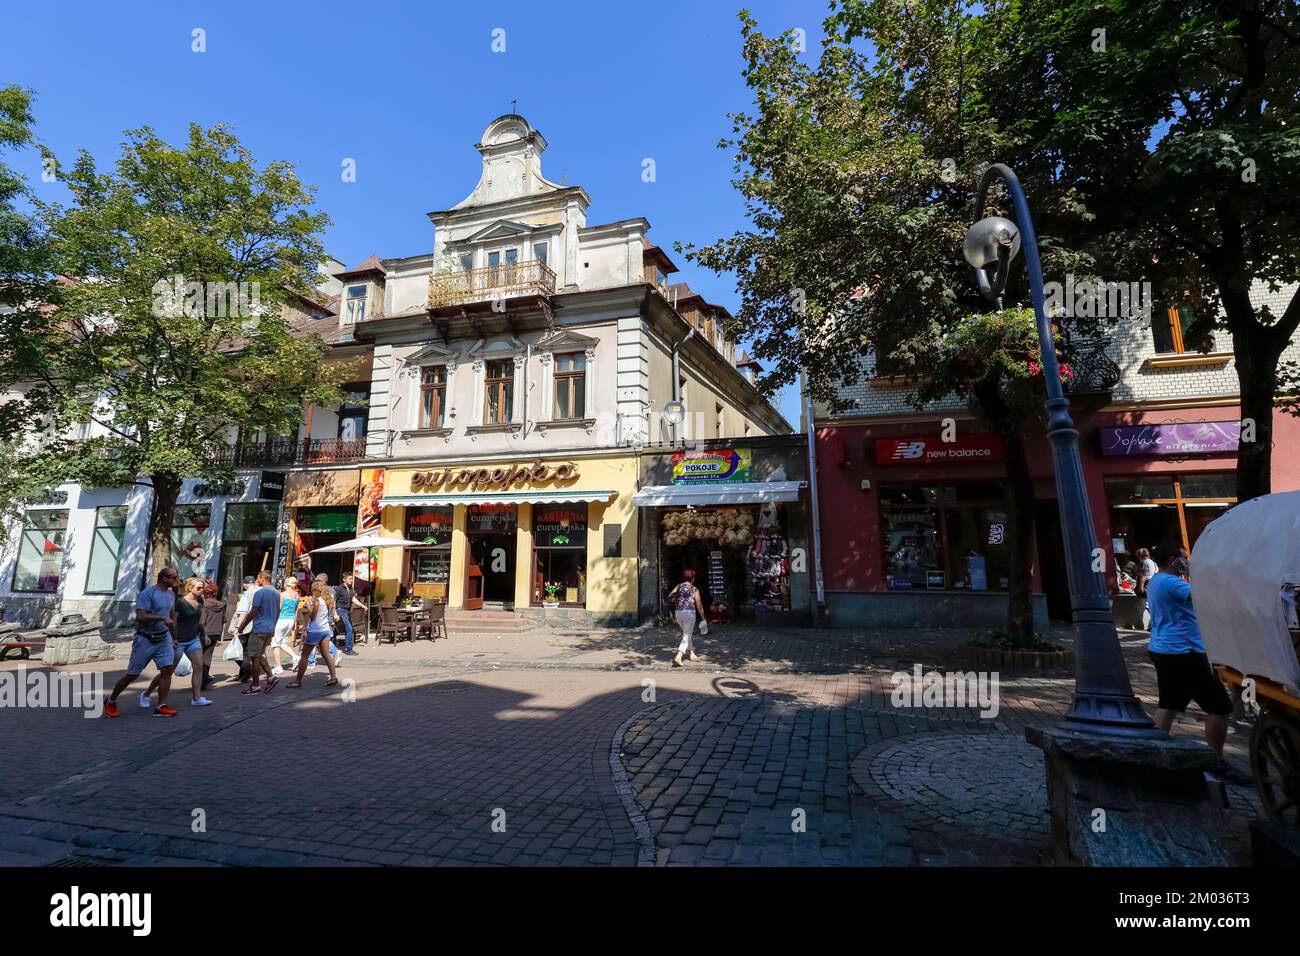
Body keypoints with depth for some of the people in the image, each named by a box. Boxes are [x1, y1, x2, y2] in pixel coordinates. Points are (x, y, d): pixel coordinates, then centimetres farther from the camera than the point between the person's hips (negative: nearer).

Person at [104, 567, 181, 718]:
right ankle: (111, 702, 31)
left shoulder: (171, 594, 8)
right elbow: (140, 616, -24)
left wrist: (173, 636, 20)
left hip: (164, 638, 6)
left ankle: (161, 707, -2)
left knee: (167, 669, -6)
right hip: (145, 639, -6)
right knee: (132, 675, 6)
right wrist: (162, 618, -27)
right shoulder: (147, 593, -16)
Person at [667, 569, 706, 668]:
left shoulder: (679, 586, 8)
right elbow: (699, 604, -1)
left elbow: (669, 597, 1)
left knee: (686, 633, 25)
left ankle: (692, 653, 35)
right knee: (686, 636, -3)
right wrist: (703, 618, 5)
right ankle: (678, 657, -20)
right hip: (690, 612, -4)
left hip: (678, 612, 4)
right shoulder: (694, 589, 1)